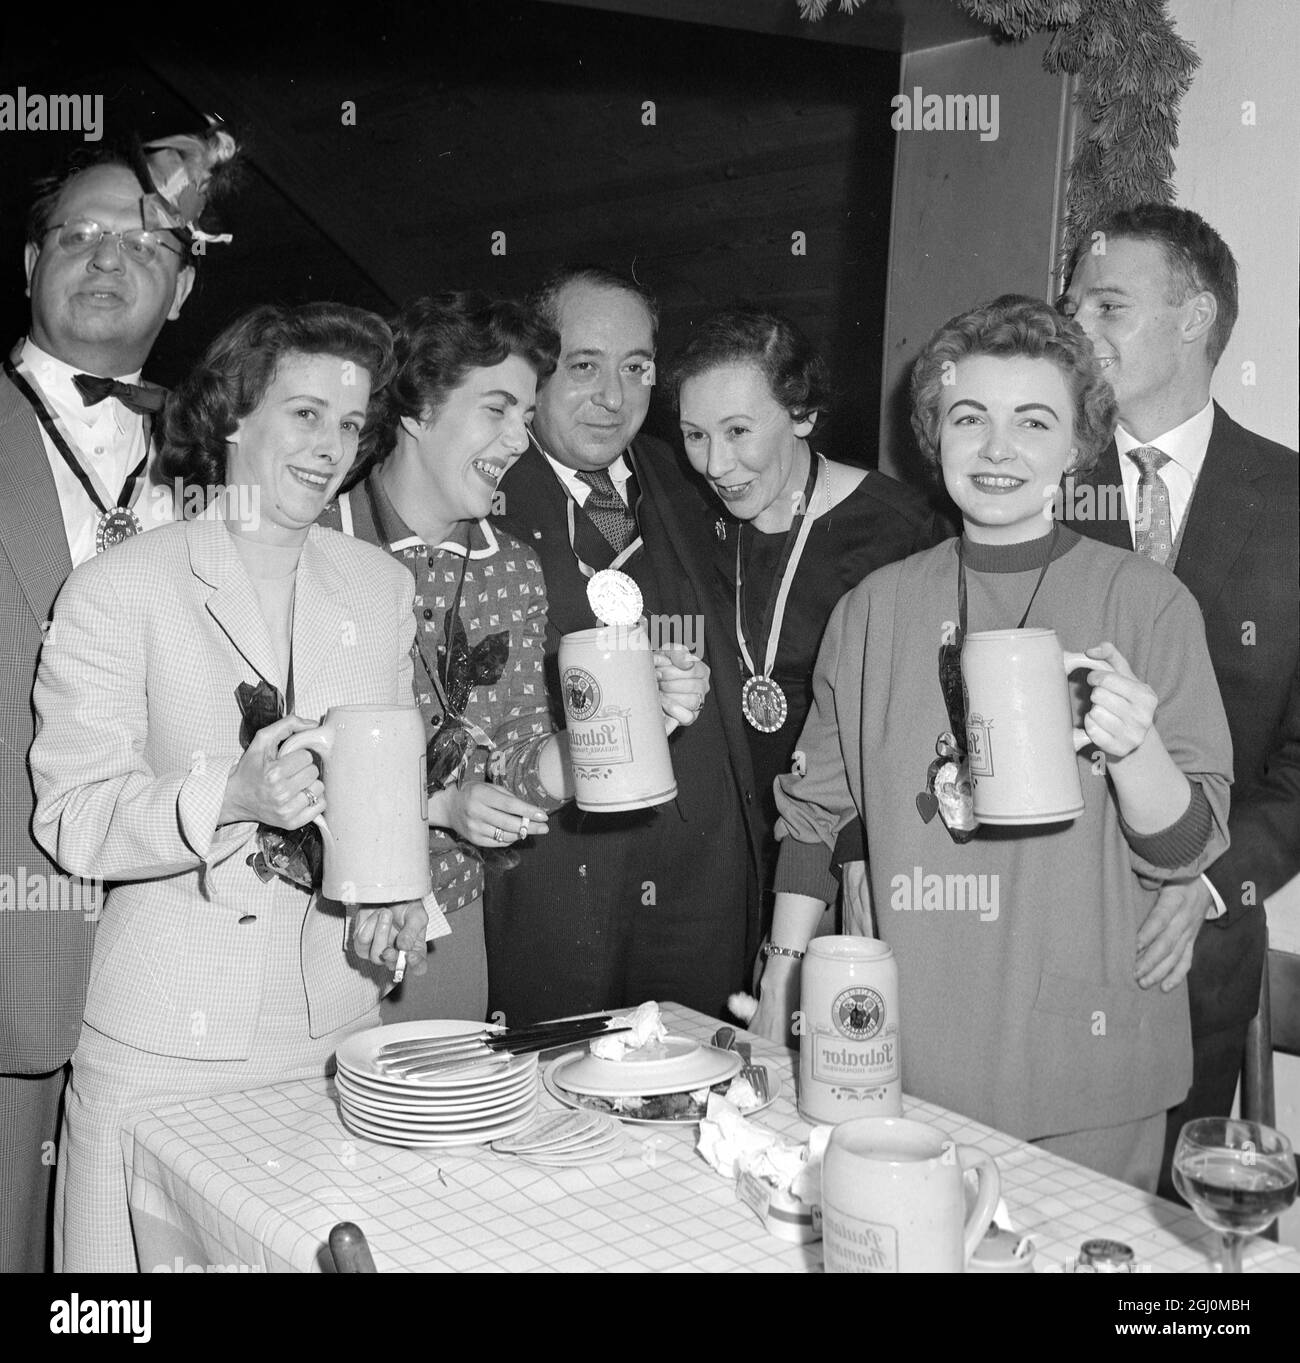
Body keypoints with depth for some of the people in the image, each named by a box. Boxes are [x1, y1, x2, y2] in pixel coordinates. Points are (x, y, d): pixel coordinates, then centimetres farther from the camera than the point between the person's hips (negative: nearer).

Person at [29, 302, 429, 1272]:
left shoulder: (382, 585, 8)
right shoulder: (119, 589, -6)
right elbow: (71, 818, -10)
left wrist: (399, 895, -2)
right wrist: (231, 796, -26)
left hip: (336, 1021, 4)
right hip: (167, 1036, -3)